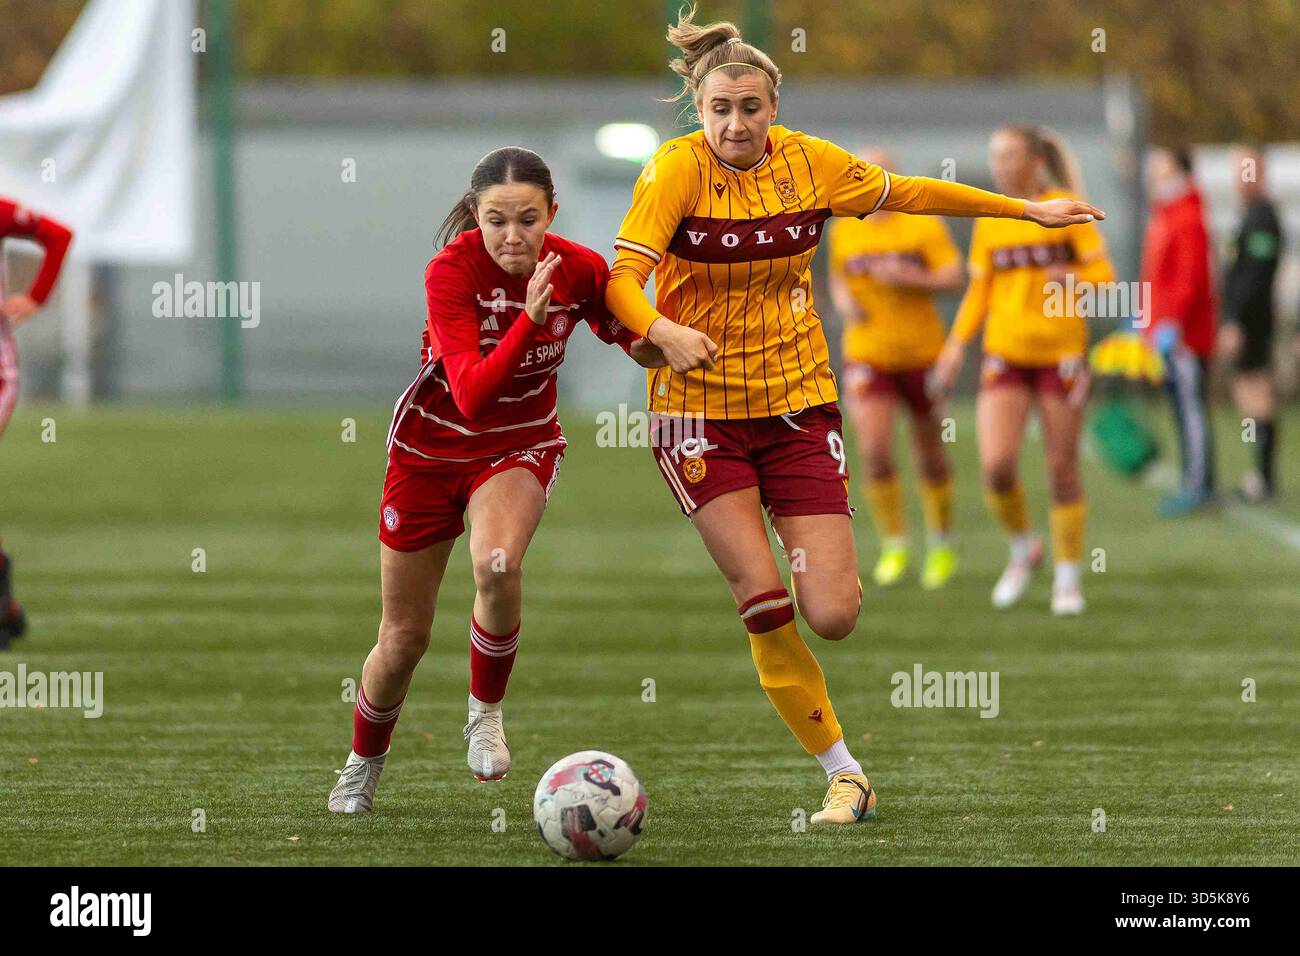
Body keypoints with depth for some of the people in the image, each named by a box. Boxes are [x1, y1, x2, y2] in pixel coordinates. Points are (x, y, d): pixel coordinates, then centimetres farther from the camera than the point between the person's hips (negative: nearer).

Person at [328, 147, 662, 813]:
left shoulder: (581, 270, -17)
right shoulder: (451, 271, -27)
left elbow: (632, 342, 3)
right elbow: (472, 396, -36)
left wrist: (655, 341, -20)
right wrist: (529, 318, -46)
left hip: (522, 445, 1)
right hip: (431, 444, -1)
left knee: (497, 563, -33)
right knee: (404, 639, 8)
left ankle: (486, 712, -8)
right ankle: (363, 766, 36)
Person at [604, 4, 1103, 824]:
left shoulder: (810, 162, -1)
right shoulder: (679, 170, -12)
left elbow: (910, 194, 15)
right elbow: (624, 277, -20)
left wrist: (1026, 210, 20)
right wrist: (663, 331, -41)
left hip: (797, 402, 3)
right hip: (700, 409, -3)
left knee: (833, 617, -7)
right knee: (764, 603, -14)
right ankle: (846, 776, 0)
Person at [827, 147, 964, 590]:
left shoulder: (923, 224, -5)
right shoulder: (843, 231, 6)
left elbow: (954, 276, -9)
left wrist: (909, 276, -24)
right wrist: (843, 299, 0)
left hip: (921, 352, -2)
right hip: (867, 354, 2)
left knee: (930, 453, 7)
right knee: (874, 451, -13)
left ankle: (941, 543, 27)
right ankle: (893, 545, 1)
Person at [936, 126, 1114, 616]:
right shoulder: (989, 222, 9)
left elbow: (1104, 274, -5)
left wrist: (1073, 279, -26)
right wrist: (957, 342, 1)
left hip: (1060, 353, -3)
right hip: (1004, 354, 3)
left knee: (1062, 471, 1)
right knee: (996, 465, -13)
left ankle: (1068, 578, 14)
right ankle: (1023, 548, 13)